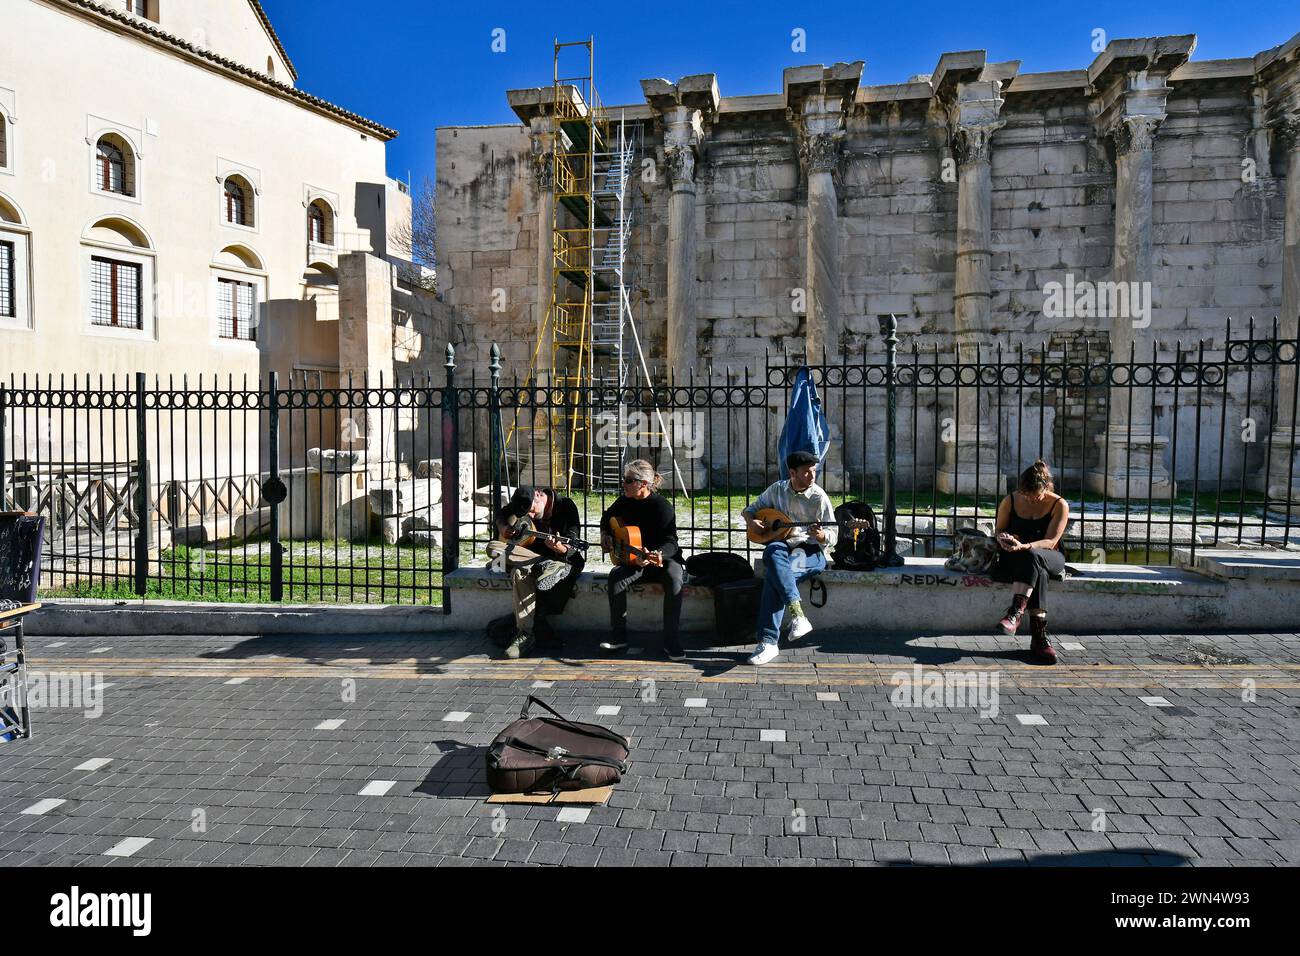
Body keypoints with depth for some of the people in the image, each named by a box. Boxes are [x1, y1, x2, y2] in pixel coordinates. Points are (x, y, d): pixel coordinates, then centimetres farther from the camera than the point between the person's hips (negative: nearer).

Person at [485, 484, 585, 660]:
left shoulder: (566, 506, -14)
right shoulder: (522, 503, 1)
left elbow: (572, 549, -18)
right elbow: (501, 513, 21)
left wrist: (562, 549, -41)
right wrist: (502, 527, -1)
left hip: (563, 559, -5)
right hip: (534, 555, 5)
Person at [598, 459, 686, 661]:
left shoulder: (662, 506, -17)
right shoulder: (625, 501, 2)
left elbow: (670, 542, -23)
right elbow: (607, 516, 25)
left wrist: (658, 555, -43)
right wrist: (605, 534, 7)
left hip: (664, 557, -4)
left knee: (674, 580, -36)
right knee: (615, 577, -27)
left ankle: (671, 641, -25)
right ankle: (619, 637, -17)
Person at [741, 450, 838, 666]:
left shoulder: (819, 497, -1)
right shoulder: (778, 490, 10)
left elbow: (832, 537, -1)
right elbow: (751, 509, 21)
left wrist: (820, 535, -25)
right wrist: (751, 521, -1)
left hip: (811, 551, -3)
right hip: (782, 546, 4)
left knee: (773, 575, -32)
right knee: (773, 552, -35)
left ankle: (768, 641, -29)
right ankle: (796, 613, -41)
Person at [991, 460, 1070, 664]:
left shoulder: (1059, 505, -7)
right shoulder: (1010, 501, 0)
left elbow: (1050, 541, -14)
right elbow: (999, 530, 9)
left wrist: (1023, 547, -32)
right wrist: (1002, 538, -18)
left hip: (1050, 559, -1)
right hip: (1014, 560, 1)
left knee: (1032, 556, -40)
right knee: (1038, 573, -37)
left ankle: (1015, 613, -46)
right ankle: (1039, 637, -42)